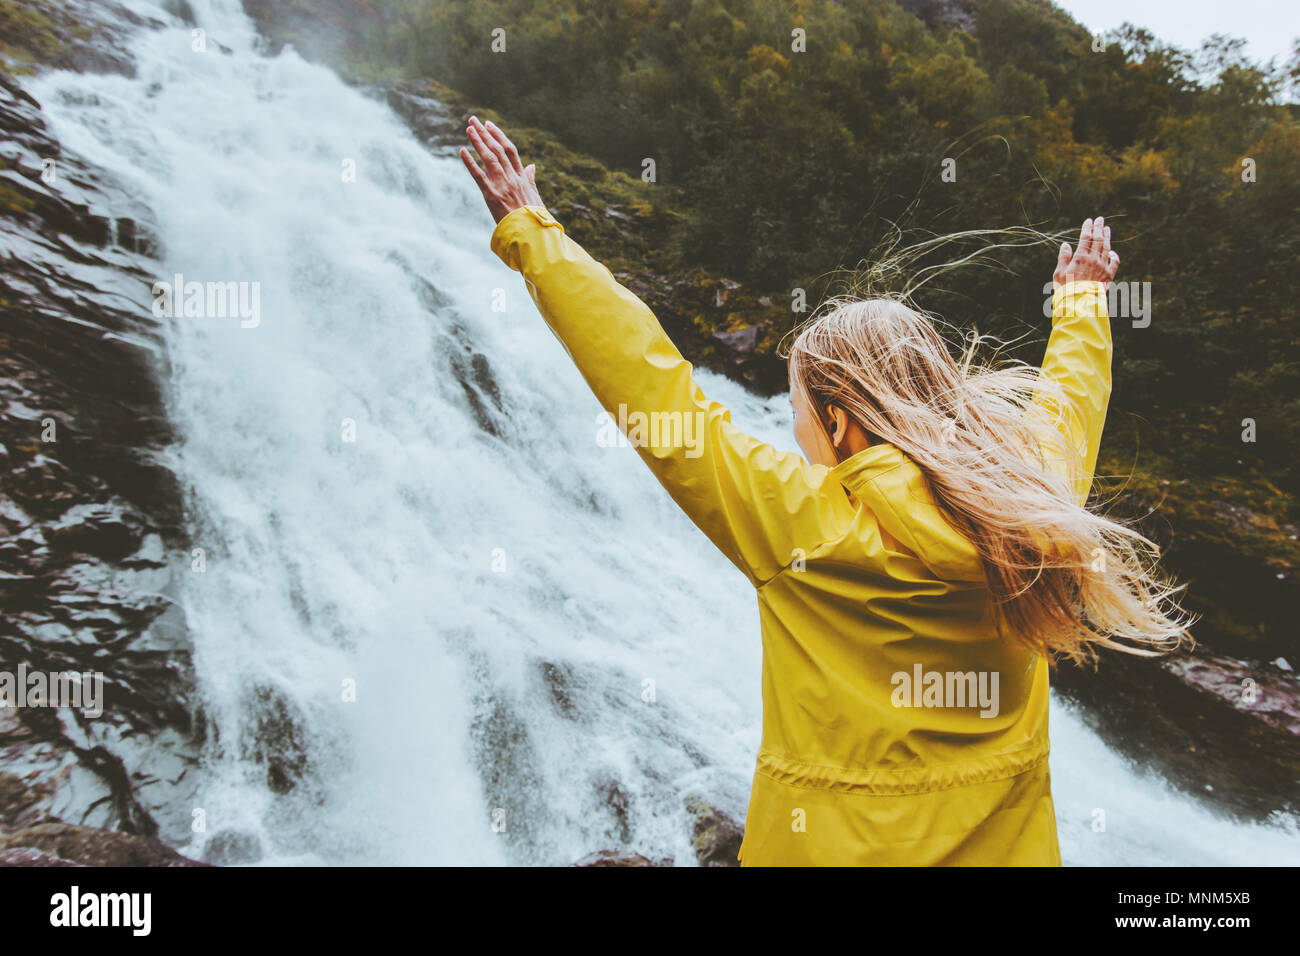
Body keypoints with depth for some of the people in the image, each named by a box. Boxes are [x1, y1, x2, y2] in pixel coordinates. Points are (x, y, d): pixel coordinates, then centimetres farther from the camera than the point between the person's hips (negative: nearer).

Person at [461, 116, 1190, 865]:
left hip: (834, 845, -4)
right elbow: (1069, 402, 14)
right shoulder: (1030, 497, -7)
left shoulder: (803, 523, -21)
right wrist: (1082, 299, 34)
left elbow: (654, 393, -18)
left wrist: (532, 232, -10)